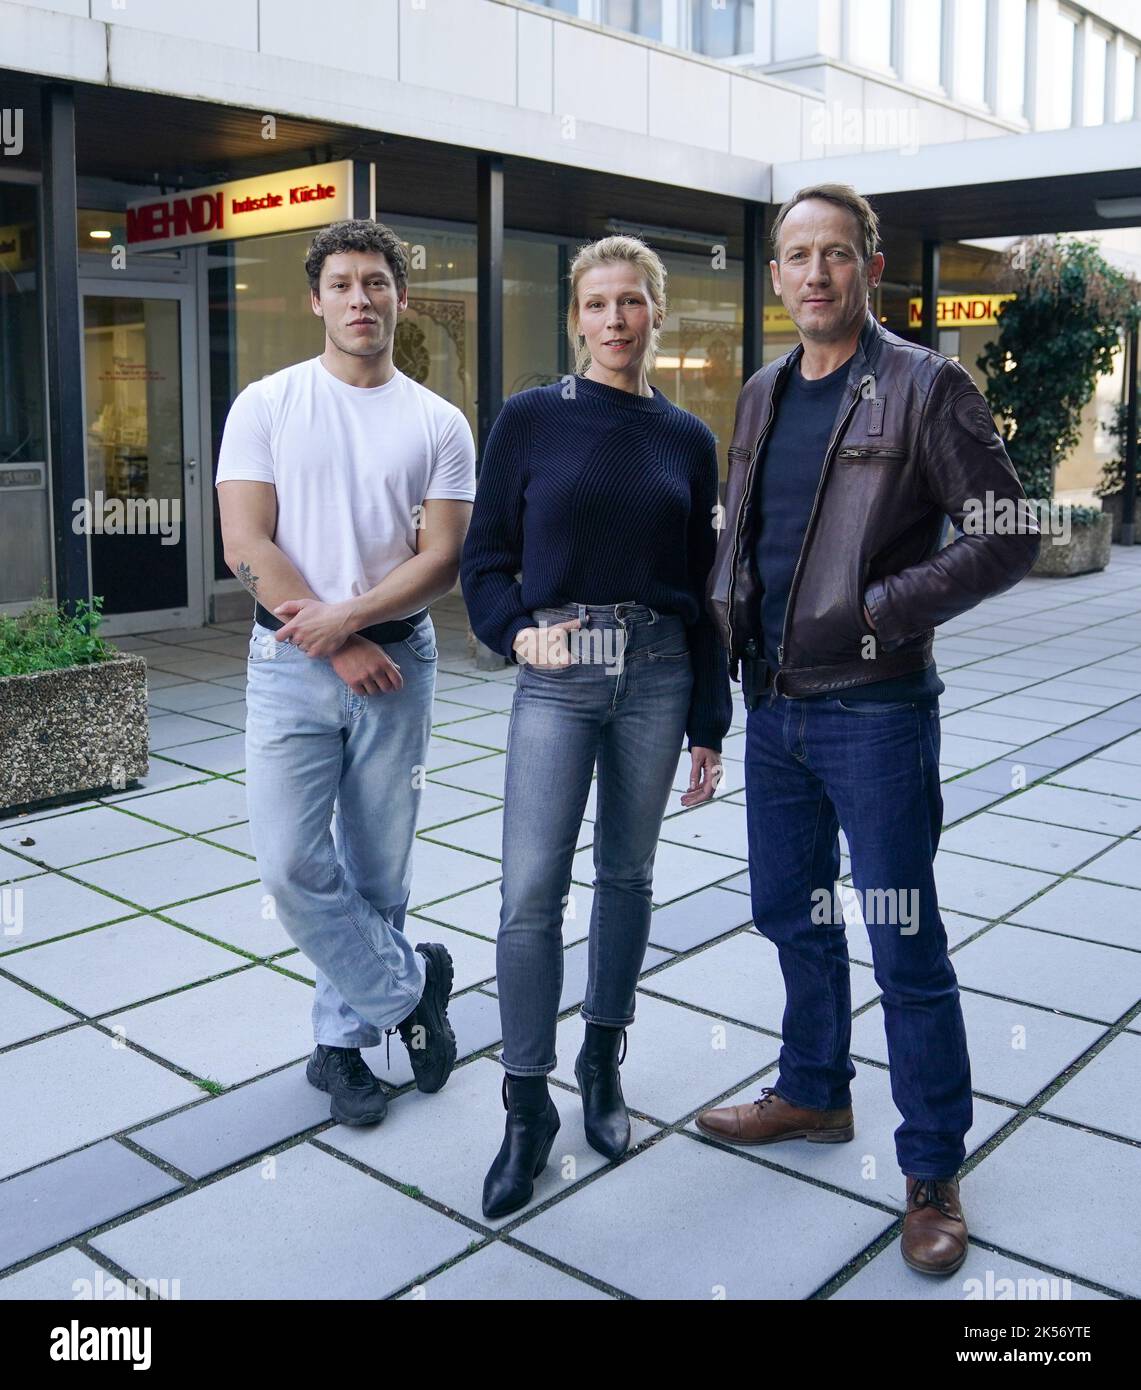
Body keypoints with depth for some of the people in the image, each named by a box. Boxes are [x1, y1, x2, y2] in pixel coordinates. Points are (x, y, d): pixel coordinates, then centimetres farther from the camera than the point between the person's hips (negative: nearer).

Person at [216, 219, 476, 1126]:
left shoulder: (439, 424, 4)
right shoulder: (266, 405, 2)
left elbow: (442, 559, -3)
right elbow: (246, 547, -6)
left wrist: (349, 616, -17)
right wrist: (338, 646, -11)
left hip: (396, 661, 1)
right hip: (290, 666, 0)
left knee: (378, 873, 7)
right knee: (293, 865, -7)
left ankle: (343, 1039, 25)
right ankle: (410, 985, 16)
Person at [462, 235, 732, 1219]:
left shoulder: (687, 439, 7)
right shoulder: (531, 420, 1)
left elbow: (702, 588, 8)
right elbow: (485, 557, 5)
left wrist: (710, 725, 7)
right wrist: (517, 632, -14)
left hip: (657, 674, 2)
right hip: (556, 677, -2)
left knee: (627, 874, 12)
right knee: (532, 891, -5)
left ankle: (603, 1063, 30)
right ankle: (528, 1109, 9)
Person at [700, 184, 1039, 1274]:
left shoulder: (925, 388, -8)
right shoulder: (762, 395, 11)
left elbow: (1007, 535, -11)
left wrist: (876, 612, -19)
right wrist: (723, 616, 5)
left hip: (875, 710, -6)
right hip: (772, 705, 7)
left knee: (905, 947, 1)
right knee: (792, 916, 18)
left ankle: (933, 1171, 17)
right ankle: (814, 1094, 39)